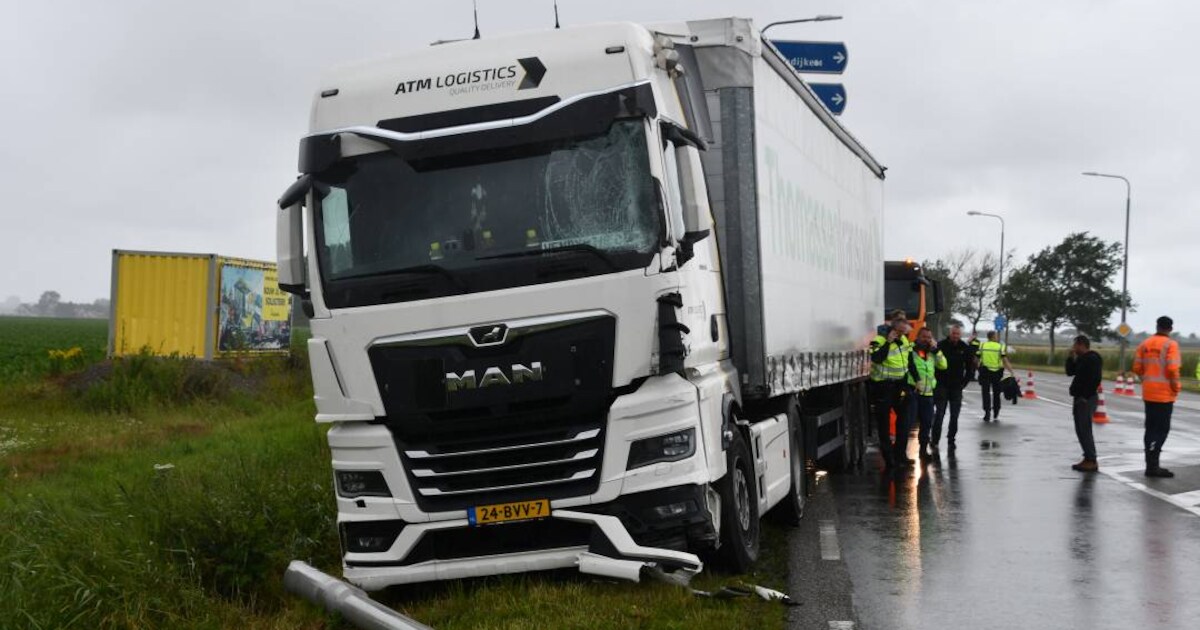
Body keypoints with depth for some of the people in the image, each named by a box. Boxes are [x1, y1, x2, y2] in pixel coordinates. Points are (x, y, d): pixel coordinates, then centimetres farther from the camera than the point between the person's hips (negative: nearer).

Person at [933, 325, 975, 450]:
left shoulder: (966, 348, 2)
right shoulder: (941, 345, -5)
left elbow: (971, 367, 8)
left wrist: (965, 382, 1)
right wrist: (937, 380, -5)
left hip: (957, 387, 3)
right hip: (942, 385, -2)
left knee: (955, 415, 5)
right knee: (939, 413, -5)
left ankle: (951, 439, 15)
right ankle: (935, 440, -1)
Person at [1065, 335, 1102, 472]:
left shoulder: (1093, 359, -14)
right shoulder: (1082, 359, 17)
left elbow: (1095, 379, -22)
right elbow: (1070, 372, 21)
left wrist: (1085, 396, -22)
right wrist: (1071, 357, 10)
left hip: (1086, 399, -10)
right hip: (1080, 398, 10)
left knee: (1084, 430, -9)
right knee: (1081, 430, 12)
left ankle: (1091, 461, -7)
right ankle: (1088, 458, 18)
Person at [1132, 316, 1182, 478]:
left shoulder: (1145, 344, 6)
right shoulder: (1170, 344, -11)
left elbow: (1137, 368, 5)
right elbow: (1172, 369, -20)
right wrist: (1175, 388, -7)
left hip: (1148, 393, 6)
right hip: (1164, 393, -6)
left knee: (1151, 428, 12)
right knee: (1162, 429, -1)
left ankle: (1151, 464, 17)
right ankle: (1152, 465, -7)